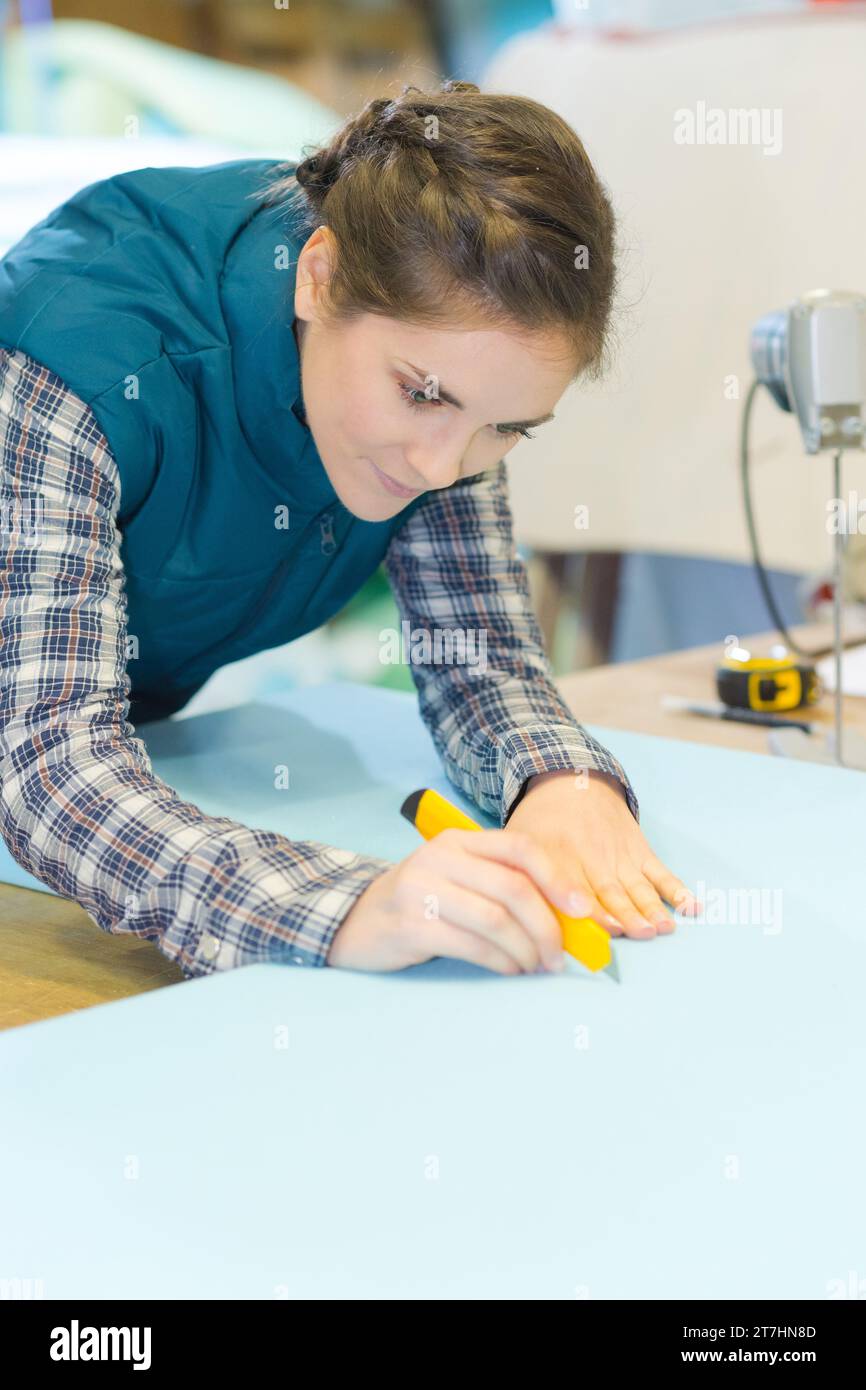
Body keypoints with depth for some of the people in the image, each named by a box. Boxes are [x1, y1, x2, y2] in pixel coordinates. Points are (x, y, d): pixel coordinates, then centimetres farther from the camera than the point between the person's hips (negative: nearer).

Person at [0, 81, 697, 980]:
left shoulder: (440, 337, -17)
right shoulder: (79, 347, -35)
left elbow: (477, 649, -13)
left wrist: (565, 780, -36)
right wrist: (346, 907, -59)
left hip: (154, 726, 4)